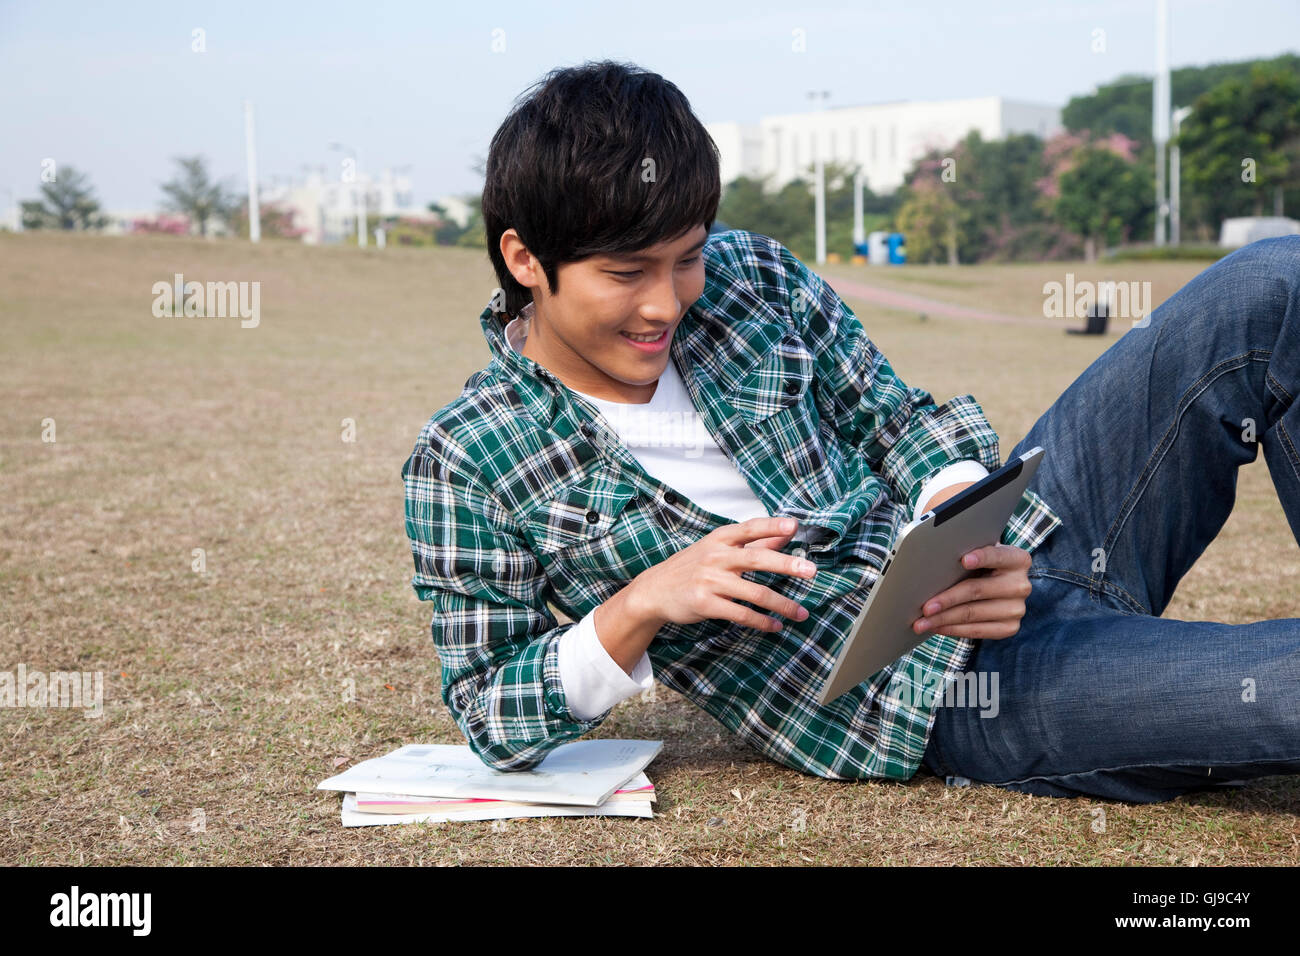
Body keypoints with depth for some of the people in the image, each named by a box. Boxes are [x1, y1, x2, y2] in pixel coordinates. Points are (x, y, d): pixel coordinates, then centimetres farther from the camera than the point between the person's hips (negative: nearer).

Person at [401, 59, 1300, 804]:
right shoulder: (466, 468, -5)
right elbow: (492, 719, -1)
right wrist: (639, 609, -20)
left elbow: (901, 420, 13)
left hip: (1019, 547, 6)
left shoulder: (754, 276, 5)